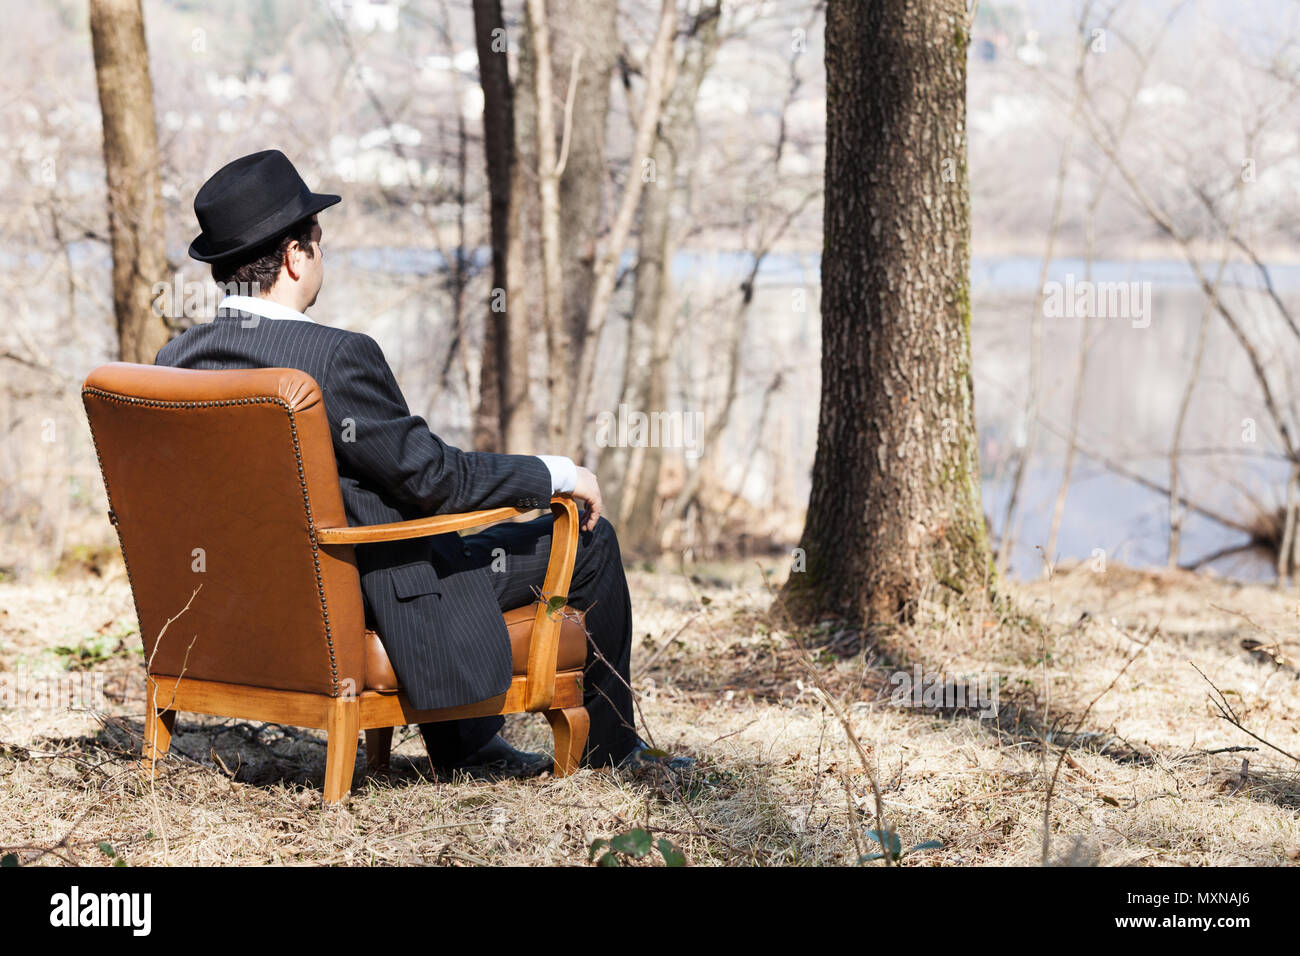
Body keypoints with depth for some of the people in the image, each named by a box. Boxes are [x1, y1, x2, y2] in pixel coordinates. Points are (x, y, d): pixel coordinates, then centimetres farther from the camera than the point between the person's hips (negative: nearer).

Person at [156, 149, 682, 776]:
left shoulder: (176, 358, -5)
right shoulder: (335, 357, -28)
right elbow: (431, 476, -22)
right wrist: (555, 475, -7)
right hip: (378, 602, -8)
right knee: (588, 538, 9)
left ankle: (464, 742, 39)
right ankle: (605, 743, 30)